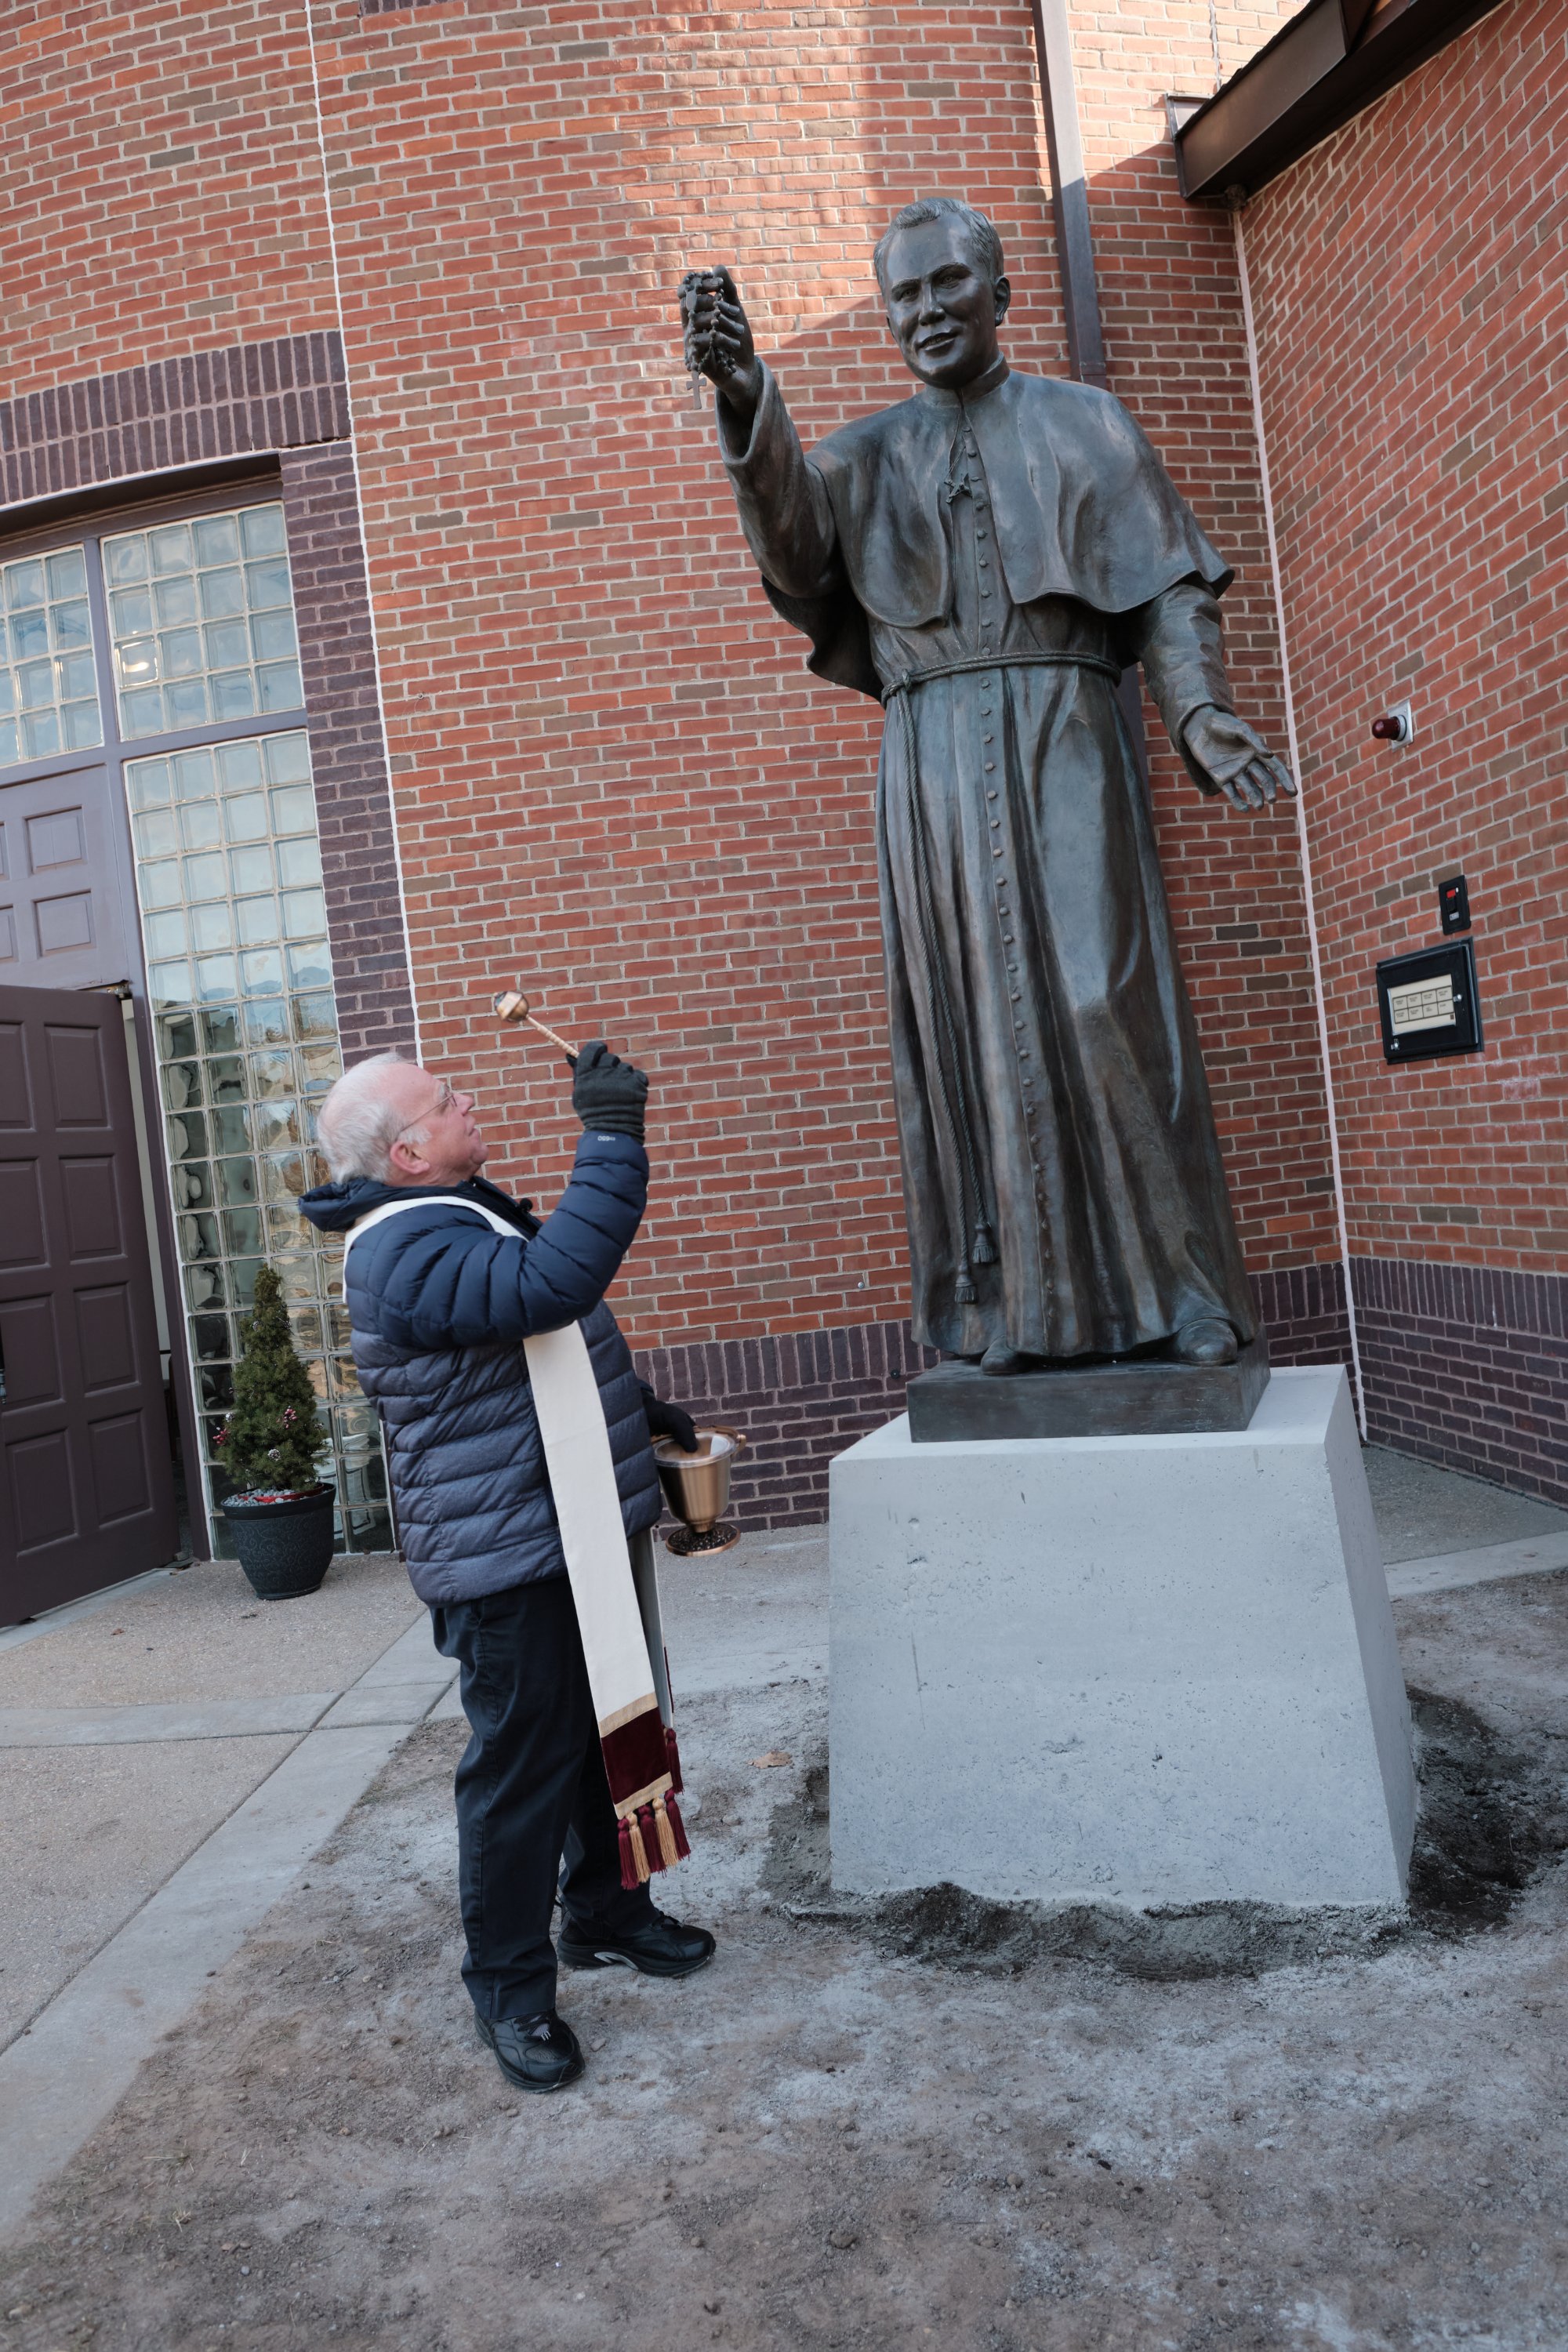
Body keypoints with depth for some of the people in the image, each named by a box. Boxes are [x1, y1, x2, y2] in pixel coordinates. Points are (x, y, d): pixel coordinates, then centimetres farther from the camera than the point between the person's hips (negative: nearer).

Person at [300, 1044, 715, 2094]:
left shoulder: (467, 1219, 12)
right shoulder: (405, 1254, -23)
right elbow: (551, 1284, -40)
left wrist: (640, 1410, 20)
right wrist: (611, 1139, -37)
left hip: (583, 1532, 10)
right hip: (509, 1563, -10)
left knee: (611, 1734, 21)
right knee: (522, 1770, 2)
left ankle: (607, 1912, 40)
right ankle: (511, 1989, 20)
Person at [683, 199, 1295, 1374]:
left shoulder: (1085, 424, 14)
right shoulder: (867, 455, 16)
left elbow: (1169, 590, 7)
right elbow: (795, 537, -6)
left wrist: (1202, 713, -11)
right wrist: (746, 402, -25)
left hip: (1064, 744, -1)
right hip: (934, 761, 2)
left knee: (1103, 1000, -9)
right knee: (972, 1018, -1)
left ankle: (1182, 1294, 1)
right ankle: (1017, 1307, 6)